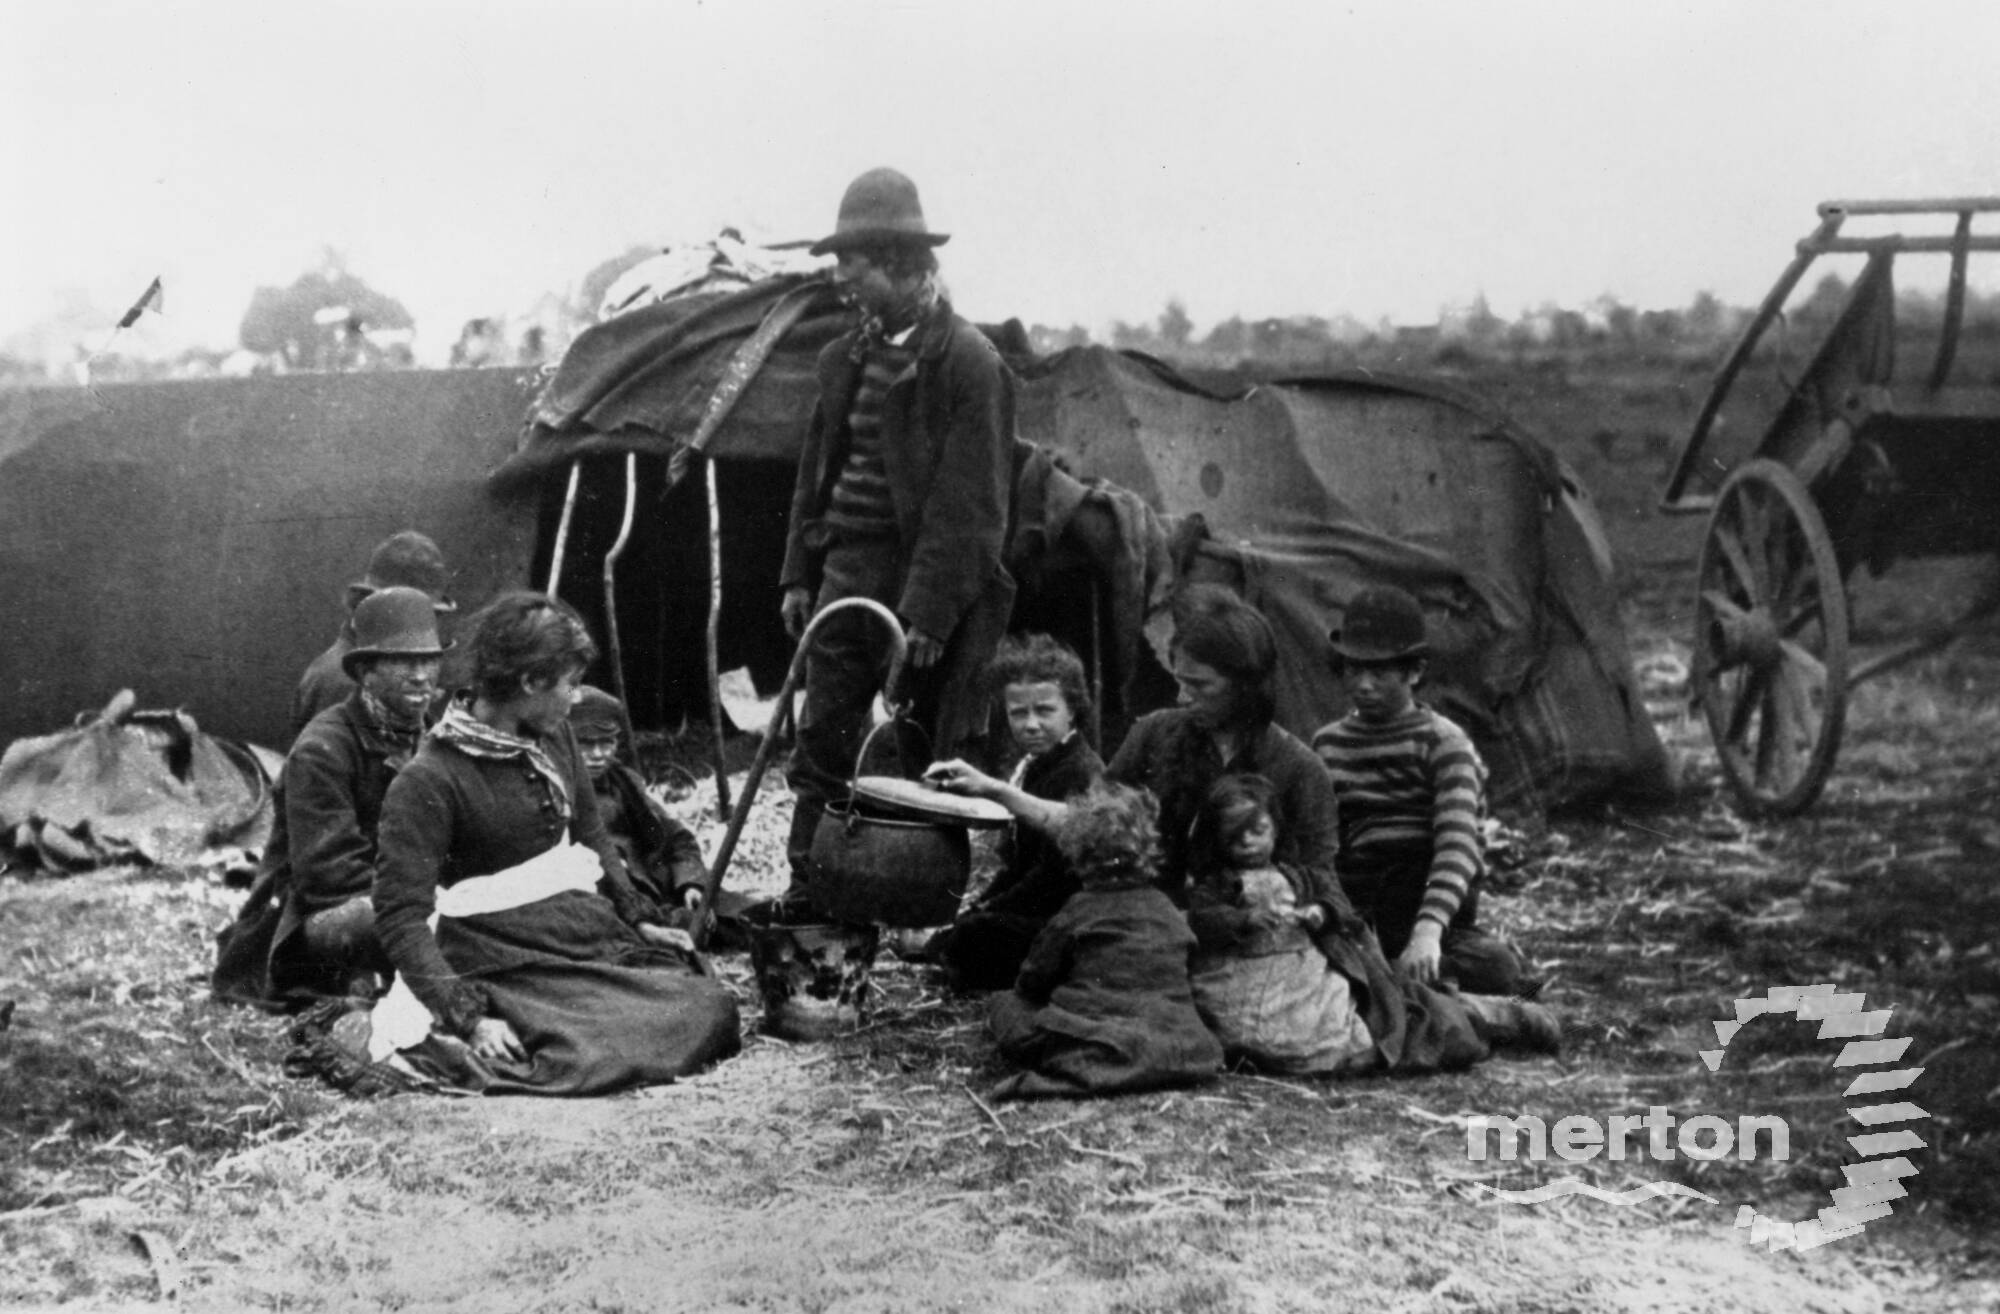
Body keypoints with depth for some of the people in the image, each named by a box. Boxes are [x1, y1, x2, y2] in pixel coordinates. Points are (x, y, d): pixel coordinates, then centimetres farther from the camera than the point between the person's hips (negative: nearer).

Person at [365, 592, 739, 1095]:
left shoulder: (554, 736, 9)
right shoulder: (427, 783, -15)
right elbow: (401, 916, -18)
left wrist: (639, 917, 12)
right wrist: (469, 1016, -28)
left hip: (596, 936, 7)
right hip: (514, 967, -7)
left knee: (710, 1006, -14)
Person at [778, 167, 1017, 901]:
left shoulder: (968, 363, -11)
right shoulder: (846, 357, 11)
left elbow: (966, 502, -15)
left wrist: (929, 612, -18)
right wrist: (799, 573, 12)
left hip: (924, 587, -6)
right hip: (845, 578, 6)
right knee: (821, 748, 7)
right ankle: (806, 891, 14)